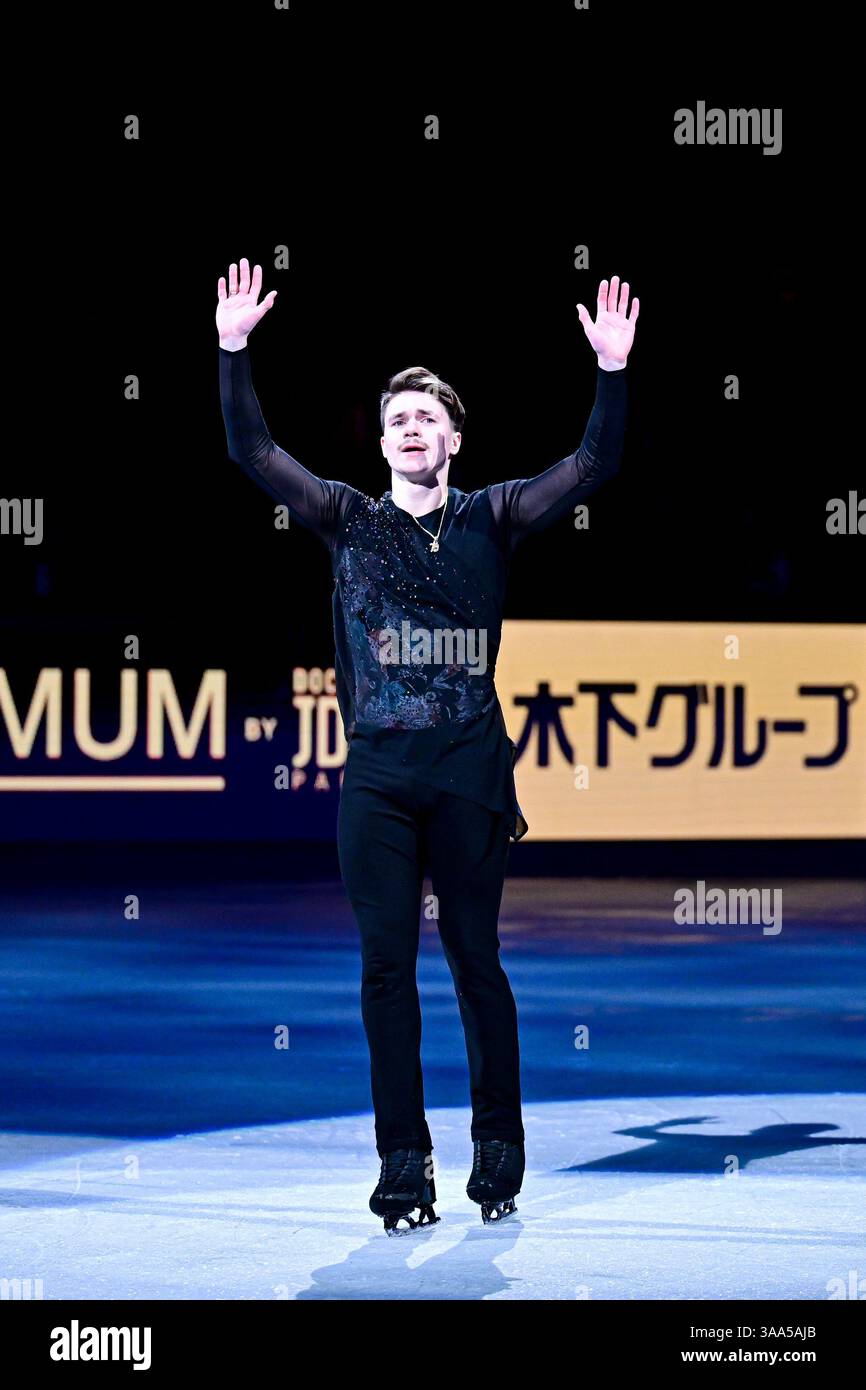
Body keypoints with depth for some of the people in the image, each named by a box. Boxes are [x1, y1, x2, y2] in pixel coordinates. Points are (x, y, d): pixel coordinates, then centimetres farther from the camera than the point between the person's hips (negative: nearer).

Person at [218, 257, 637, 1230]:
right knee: (386, 966, -1)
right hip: (376, 771, 1)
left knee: (476, 960, 3)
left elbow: (592, 466, -1)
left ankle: (499, 1154, 10)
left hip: (469, 766, -1)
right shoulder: (349, 520, 11)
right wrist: (234, 351, -5)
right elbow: (252, 451, 5)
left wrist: (612, 373, -12)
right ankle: (404, 1168, 2)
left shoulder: (489, 519, 8)